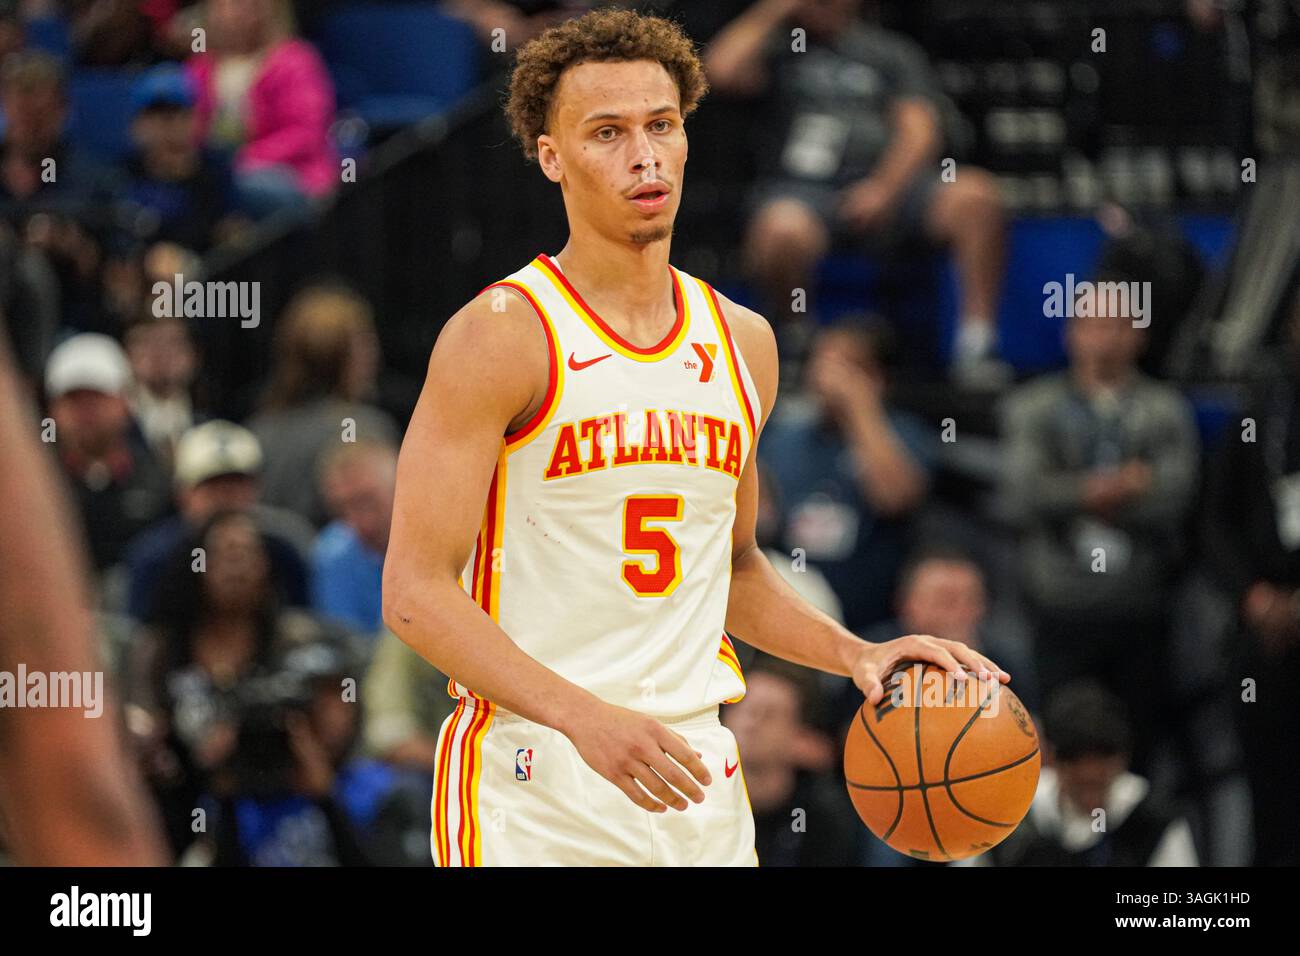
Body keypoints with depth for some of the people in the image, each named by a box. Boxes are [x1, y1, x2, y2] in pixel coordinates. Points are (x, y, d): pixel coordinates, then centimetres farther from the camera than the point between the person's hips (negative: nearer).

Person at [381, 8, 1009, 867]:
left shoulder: (743, 344, 11)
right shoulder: (500, 338, -8)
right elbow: (416, 592, -13)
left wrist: (856, 655, 8)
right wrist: (585, 717, -25)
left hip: (695, 774, 6)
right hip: (536, 786, -5)